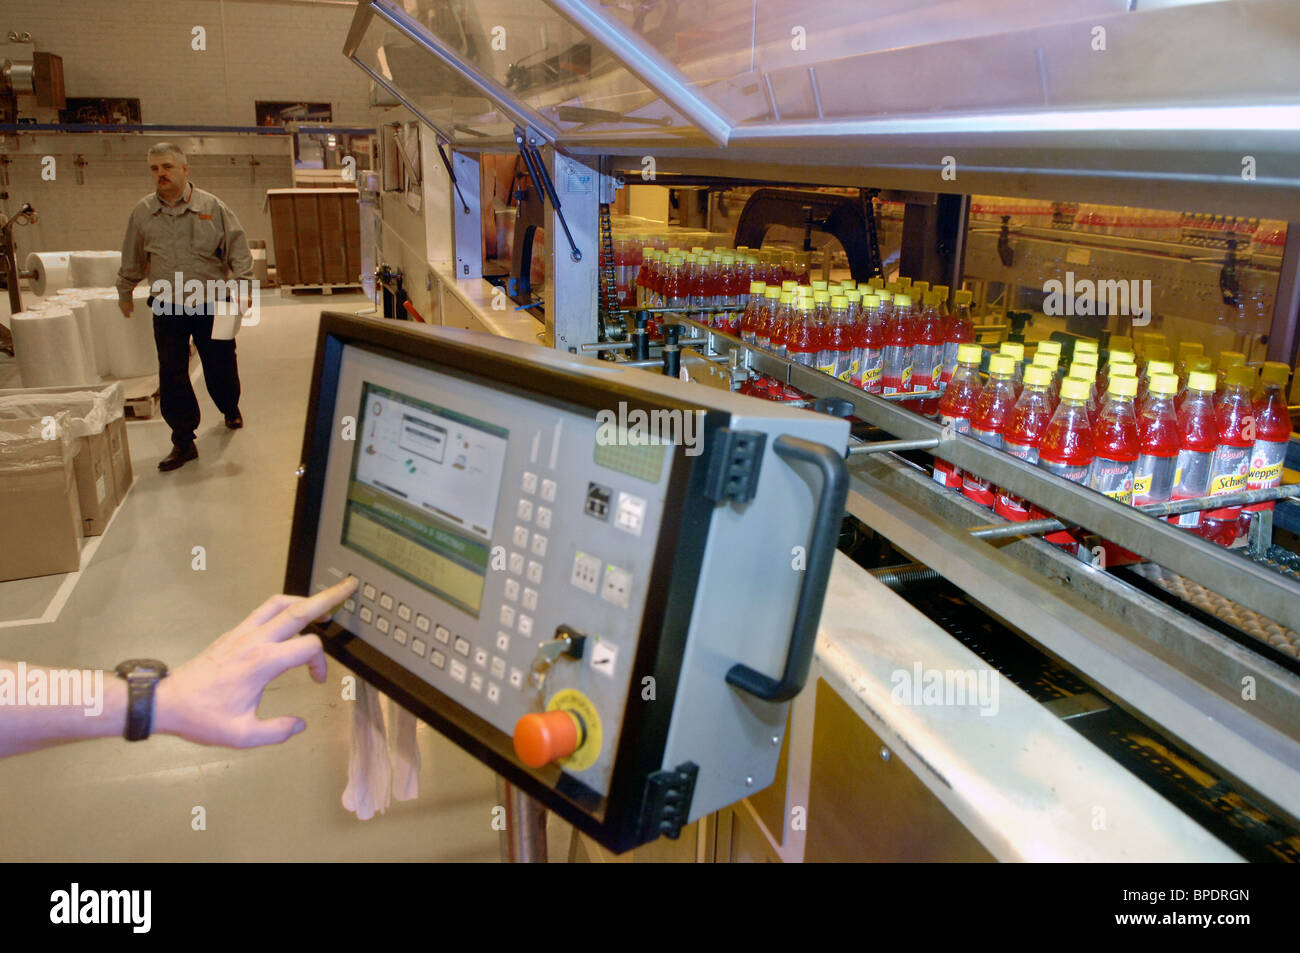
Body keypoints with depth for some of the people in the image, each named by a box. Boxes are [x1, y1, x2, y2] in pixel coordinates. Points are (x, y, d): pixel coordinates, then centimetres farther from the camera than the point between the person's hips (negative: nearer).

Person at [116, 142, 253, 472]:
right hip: (167, 308, 2)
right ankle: (183, 442, 8)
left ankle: (230, 409, 40)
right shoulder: (142, 213, 5)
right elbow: (132, 259, 16)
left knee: (220, 367, 8)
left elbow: (238, 248, -1)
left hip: (211, 305, -2)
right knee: (171, 376, -1)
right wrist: (125, 292, 24)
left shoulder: (212, 207, -3)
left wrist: (241, 285, -12)